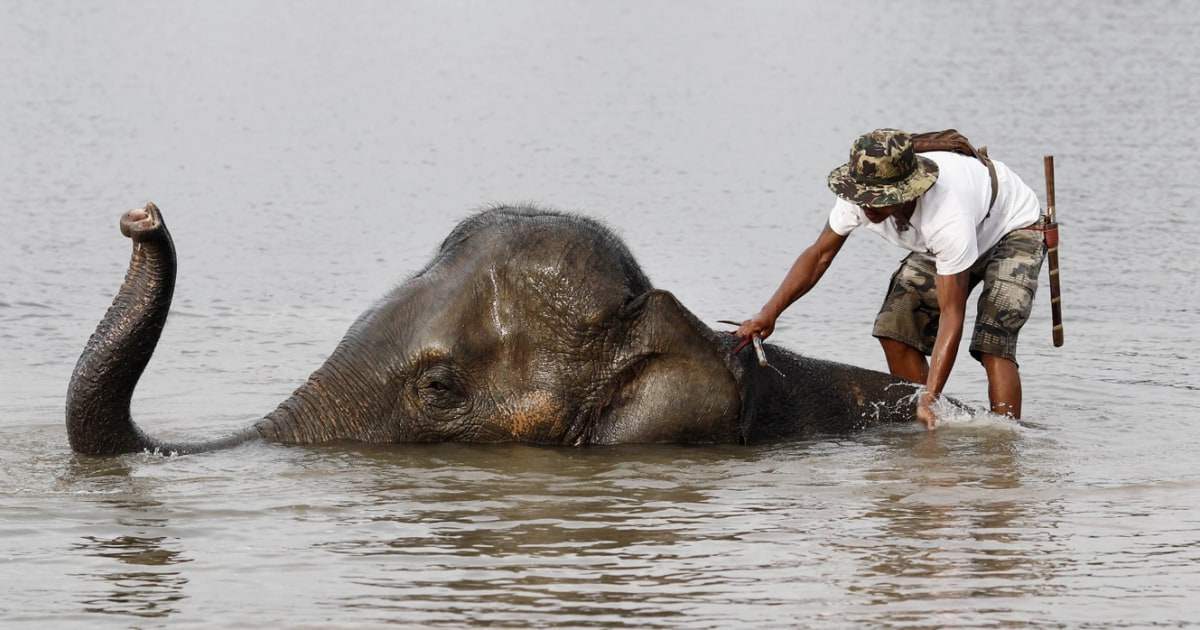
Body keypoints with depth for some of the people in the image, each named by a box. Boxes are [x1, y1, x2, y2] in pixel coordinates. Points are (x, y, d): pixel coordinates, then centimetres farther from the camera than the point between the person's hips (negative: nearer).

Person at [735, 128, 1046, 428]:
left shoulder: (948, 219, -45)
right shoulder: (860, 194, -27)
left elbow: (951, 315, -43)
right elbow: (819, 255, -13)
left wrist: (929, 398, -47)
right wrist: (768, 314, -25)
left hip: (1013, 230, -7)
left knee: (992, 343, -25)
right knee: (895, 328, -6)